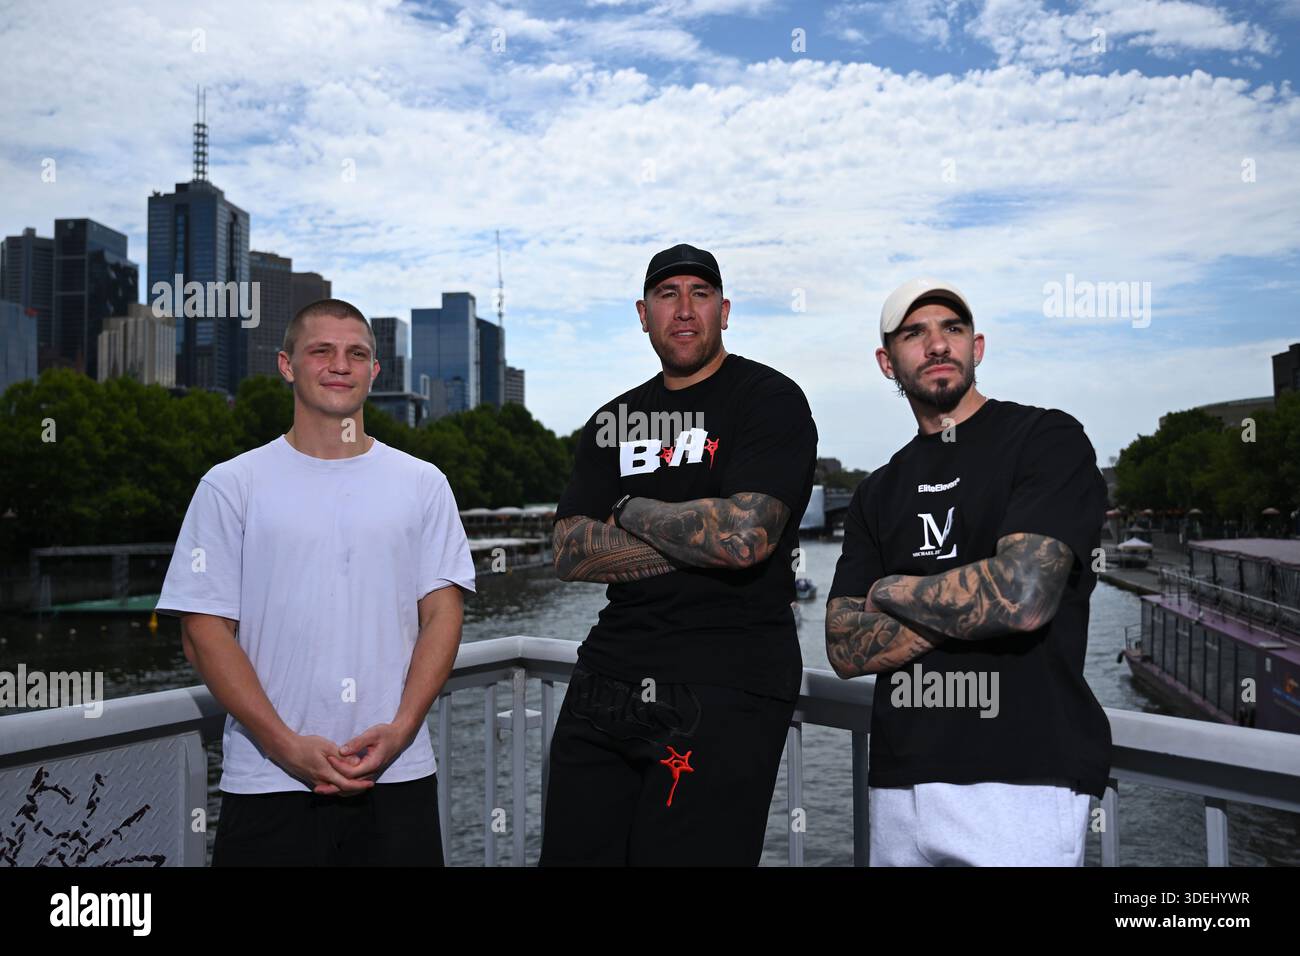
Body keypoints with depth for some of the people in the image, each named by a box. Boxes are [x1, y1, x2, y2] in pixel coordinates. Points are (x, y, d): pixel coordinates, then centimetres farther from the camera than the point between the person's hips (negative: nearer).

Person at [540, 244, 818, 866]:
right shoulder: (613, 421, 15)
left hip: (725, 682, -5)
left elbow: (741, 535, -19)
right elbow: (570, 555, 3)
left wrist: (632, 509, -3)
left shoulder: (770, 400, -3)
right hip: (608, 675, 6)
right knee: (571, 853, 13)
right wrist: (699, 542, -8)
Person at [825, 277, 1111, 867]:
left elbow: (1021, 596, -20)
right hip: (898, 779, 5)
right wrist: (974, 604, -12)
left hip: (1022, 776, -5)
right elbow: (845, 649, 2)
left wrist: (890, 590, -4)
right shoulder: (878, 492, 12)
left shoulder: (1047, 438, -4)